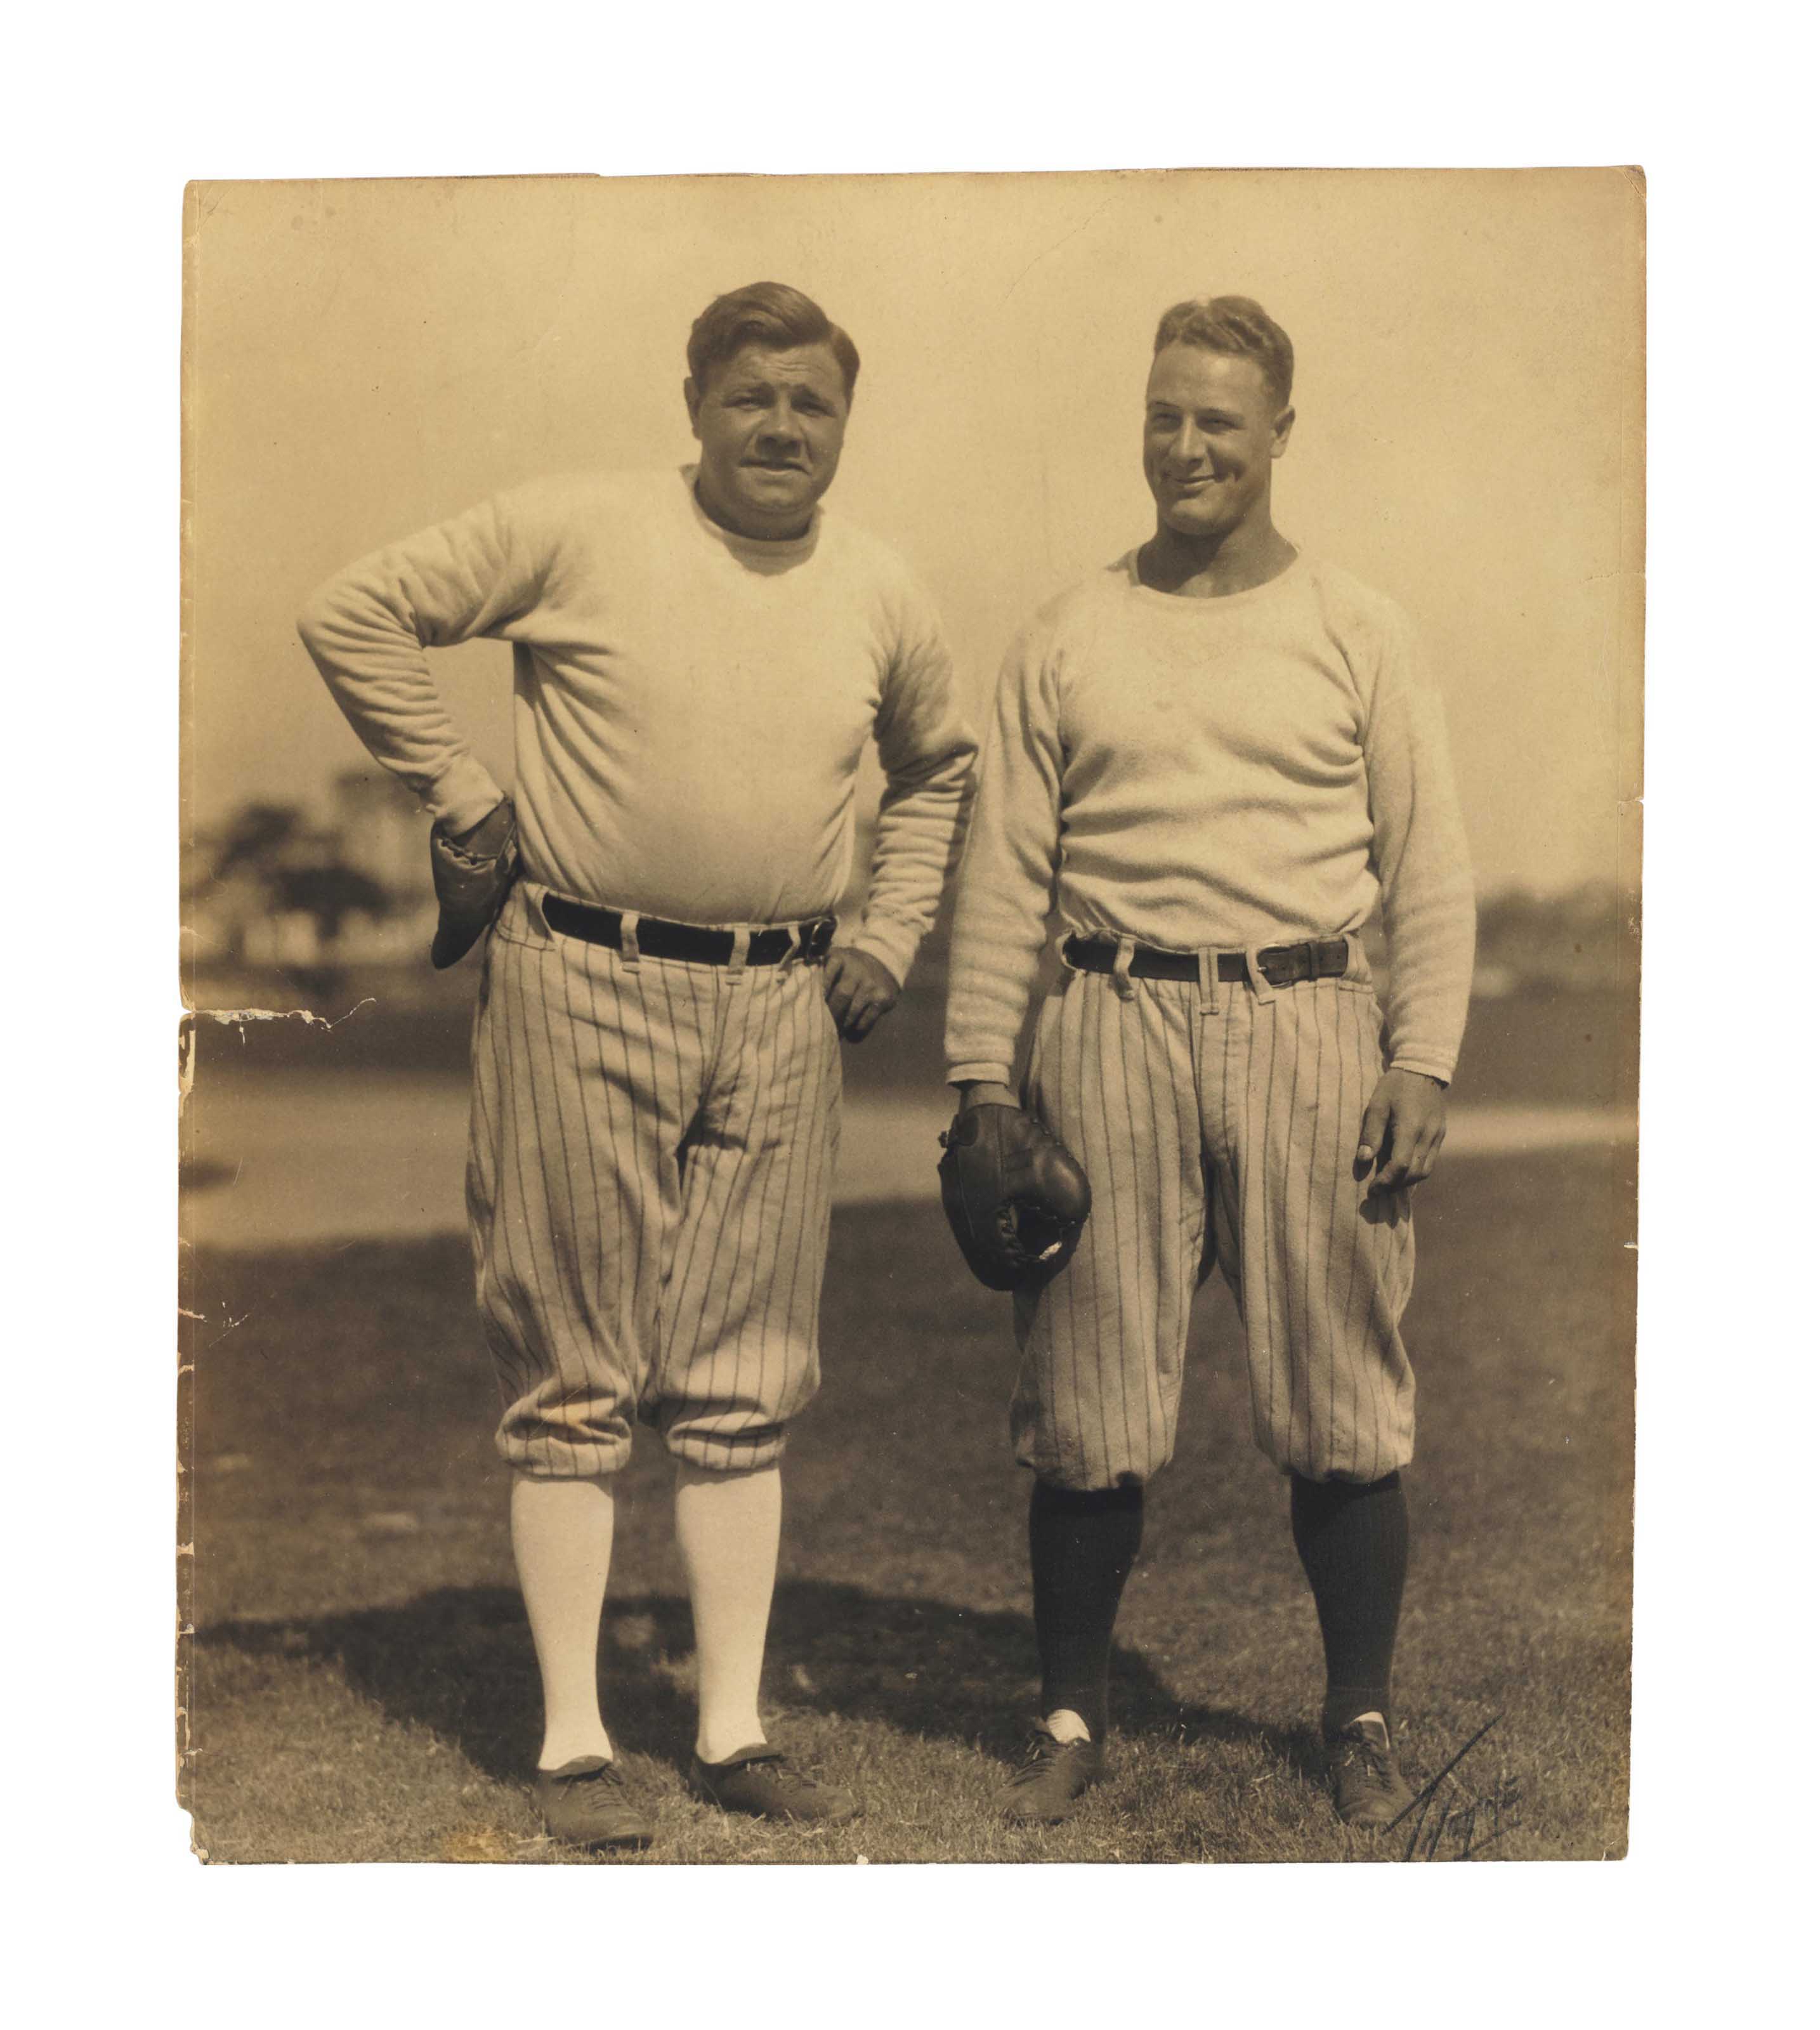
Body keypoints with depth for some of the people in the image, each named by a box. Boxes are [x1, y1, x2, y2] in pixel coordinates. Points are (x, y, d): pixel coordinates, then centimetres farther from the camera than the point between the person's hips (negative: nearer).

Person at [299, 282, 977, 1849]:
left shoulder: (882, 593, 9)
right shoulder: (578, 531, -3)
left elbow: (940, 768, 26)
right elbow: (356, 615, 1)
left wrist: (890, 939, 16)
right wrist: (459, 795, -2)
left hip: (780, 1011, 4)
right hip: (583, 987, -4)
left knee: (745, 1387, 7)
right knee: (575, 1378, 1)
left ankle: (736, 1732, 16)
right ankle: (574, 1740, 9)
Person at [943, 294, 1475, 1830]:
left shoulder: (1358, 633, 7)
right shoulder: (1068, 640, 10)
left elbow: (1430, 866, 6)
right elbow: (1005, 869, 10)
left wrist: (1423, 1062, -3)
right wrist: (983, 1070, 4)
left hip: (1306, 1027, 0)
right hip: (1114, 1028, 1)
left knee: (1342, 1408, 4)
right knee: (1089, 1403, 3)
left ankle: (1362, 1718, 20)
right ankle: (1073, 1717, 18)